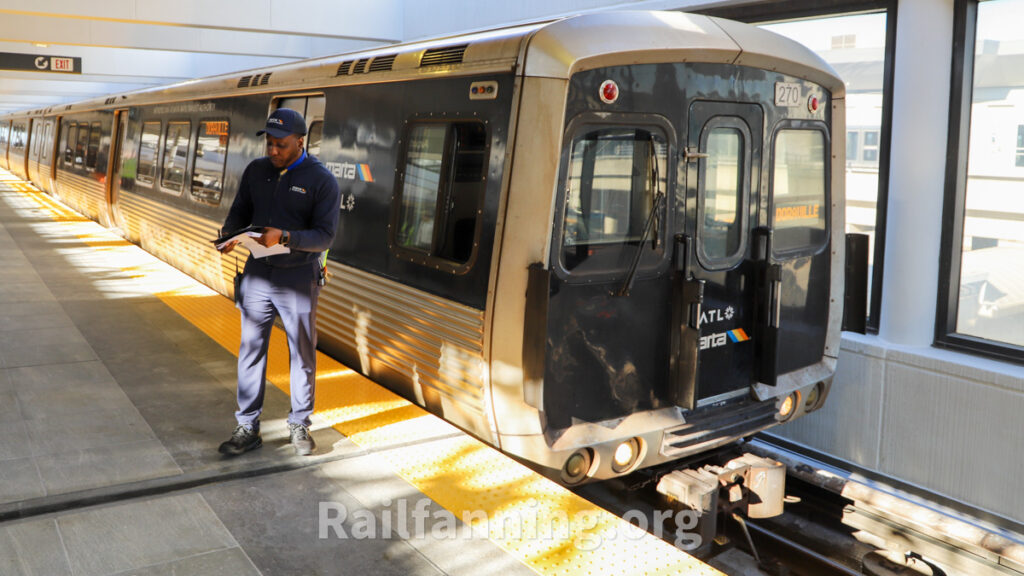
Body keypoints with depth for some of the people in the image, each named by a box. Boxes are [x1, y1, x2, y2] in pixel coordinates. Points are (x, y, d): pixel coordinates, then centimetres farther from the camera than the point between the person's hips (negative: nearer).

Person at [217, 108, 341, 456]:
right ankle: (248, 428, 17)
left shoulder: (321, 180, -9)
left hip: (298, 278, -3)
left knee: (303, 354, 8)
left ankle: (299, 425, 24)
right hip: (257, 273, 4)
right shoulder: (256, 171, 6)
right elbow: (239, 211, 12)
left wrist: (284, 237, -28)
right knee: (251, 350, 6)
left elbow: (325, 235, -14)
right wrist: (229, 235, -10)